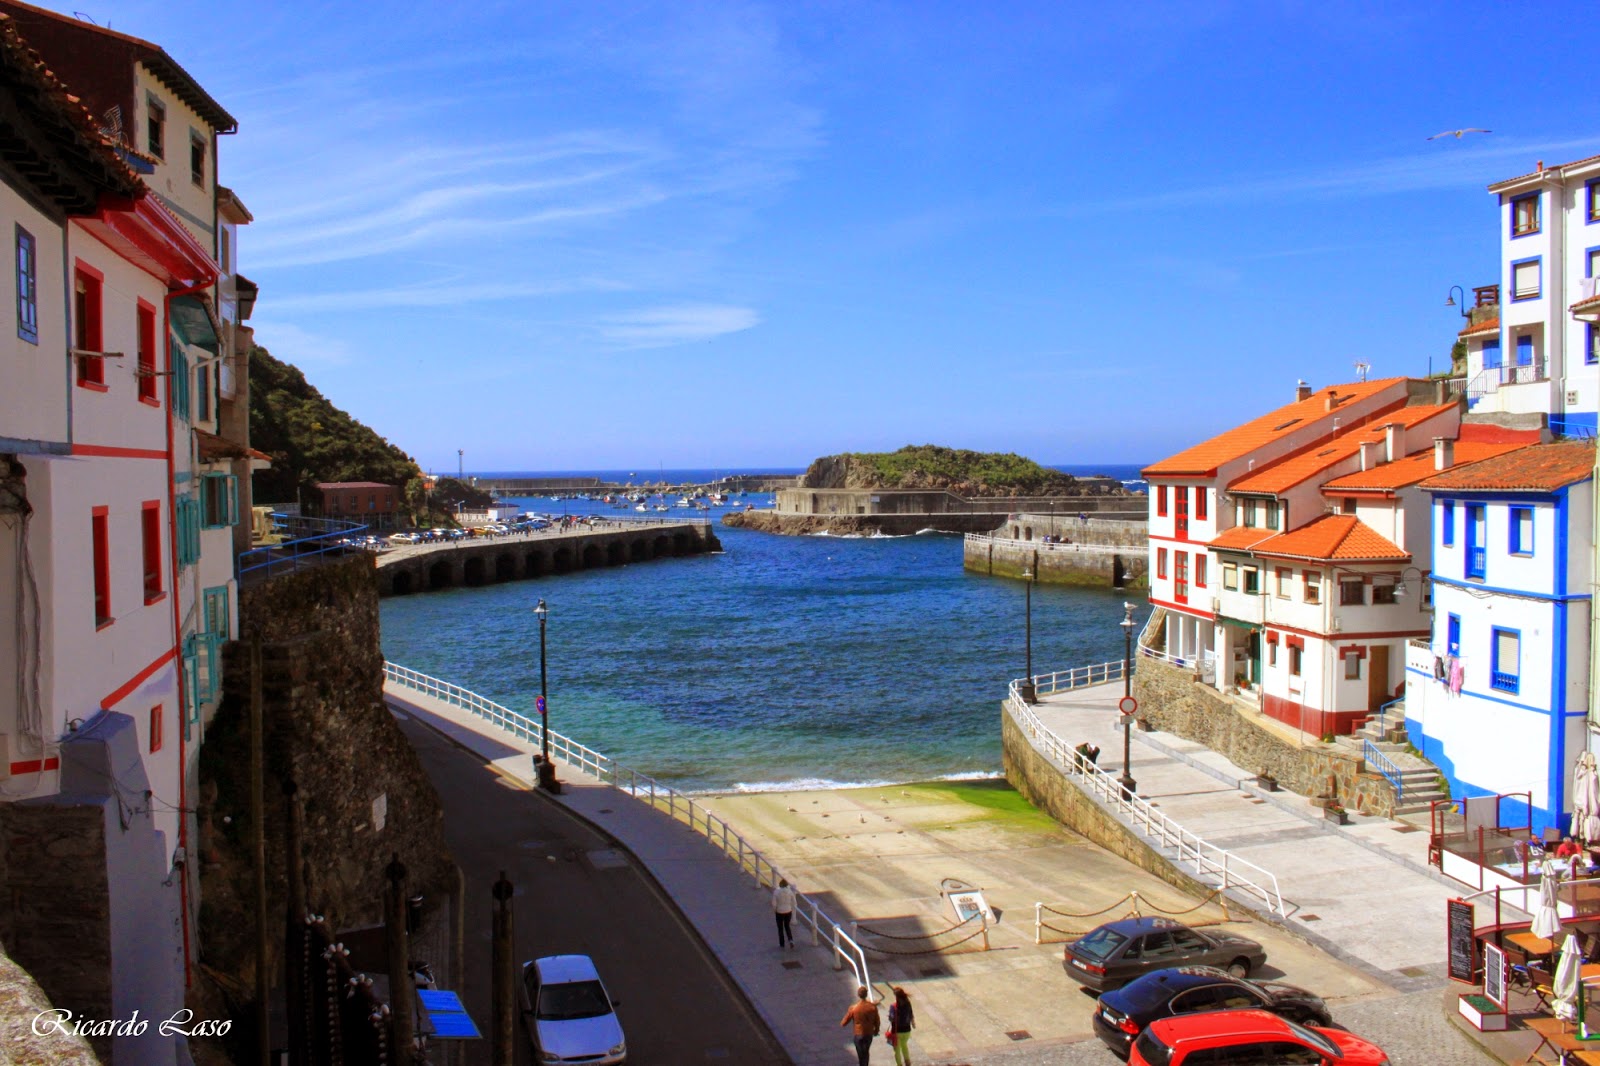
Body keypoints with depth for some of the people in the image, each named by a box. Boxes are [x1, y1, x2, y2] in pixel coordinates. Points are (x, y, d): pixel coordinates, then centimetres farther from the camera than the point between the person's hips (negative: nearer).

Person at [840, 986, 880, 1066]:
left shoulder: (853, 1008, -19)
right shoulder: (872, 1007, -14)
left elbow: (846, 1021, -7)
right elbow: (877, 1021, -2)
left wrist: (841, 1025, 16)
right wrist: (876, 1031, 17)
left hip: (858, 1034, -3)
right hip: (869, 1034, 3)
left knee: (861, 1054, 10)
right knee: (866, 1052, 25)